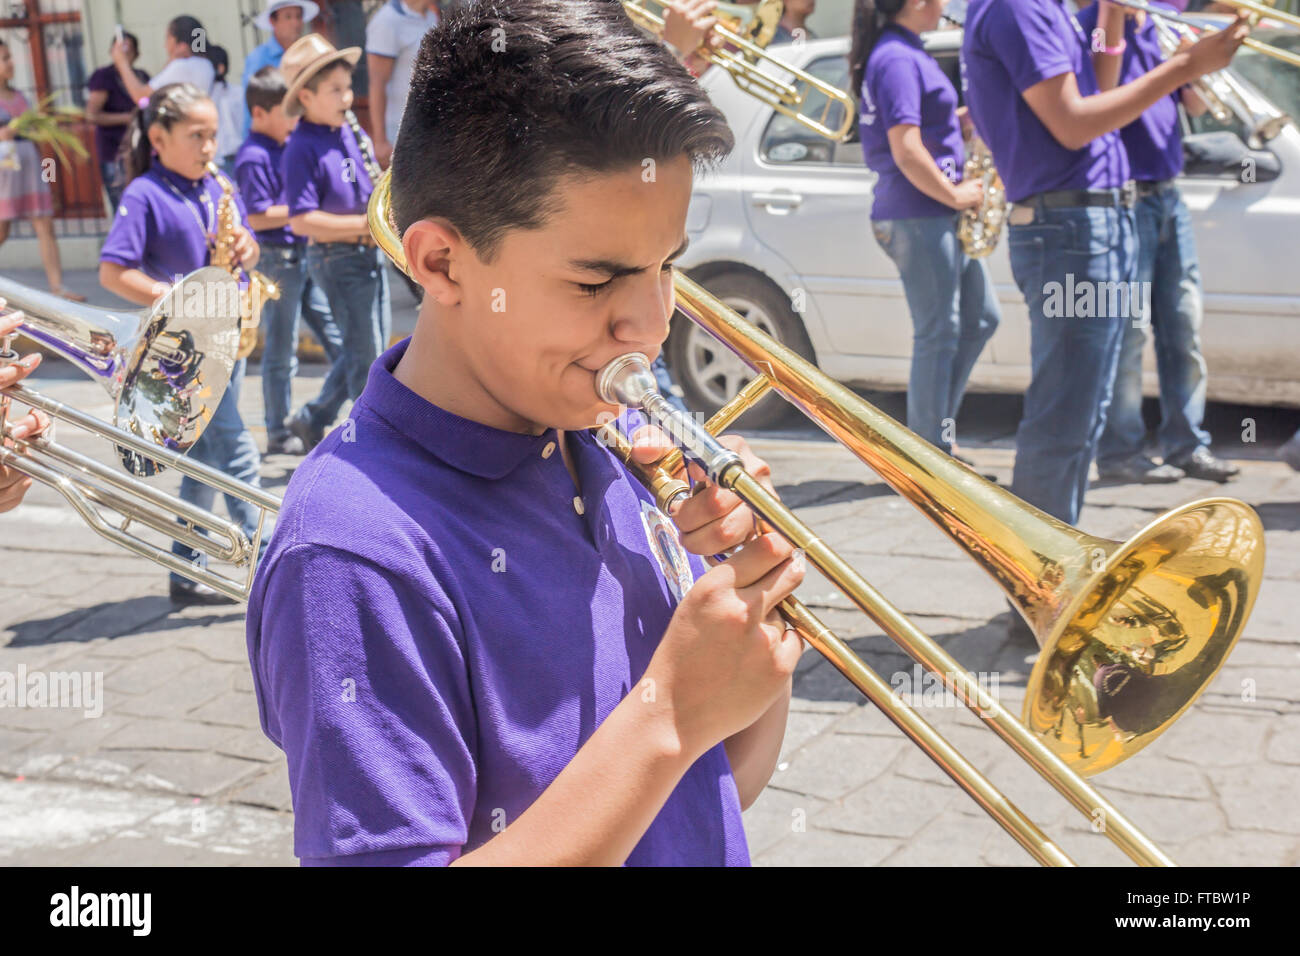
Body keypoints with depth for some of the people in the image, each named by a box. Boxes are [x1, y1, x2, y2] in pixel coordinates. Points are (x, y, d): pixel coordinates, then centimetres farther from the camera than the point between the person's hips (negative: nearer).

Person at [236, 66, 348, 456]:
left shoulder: (289, 146, 12)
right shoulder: (253, 157, -13)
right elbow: (258, 217, -20)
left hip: (306, 255, 8)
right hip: (277, 259, -8)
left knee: (340, 344, 8)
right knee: (281, 353, 2)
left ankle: (312, 418, 19)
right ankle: (279, 434, 14)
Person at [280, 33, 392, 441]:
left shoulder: (354, 134, 9)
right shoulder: (302, 148, -14)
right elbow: (301, 221, -20)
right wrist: (366, 224, -22)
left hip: (370, 252, 8)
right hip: (336, 258, -8)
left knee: (373, 350, 15)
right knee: (365, 354, -2)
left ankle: (313, 421, 28)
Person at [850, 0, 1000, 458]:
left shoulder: (905, 53, 16)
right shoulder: (897, 59, -15)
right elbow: (906, 151, -22)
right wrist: (955, 195, -13)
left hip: (934, 214, 10)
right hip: (917, 217, -10)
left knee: (981, 319, 15)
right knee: (937, 335, -4)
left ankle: (934, 429, 22)